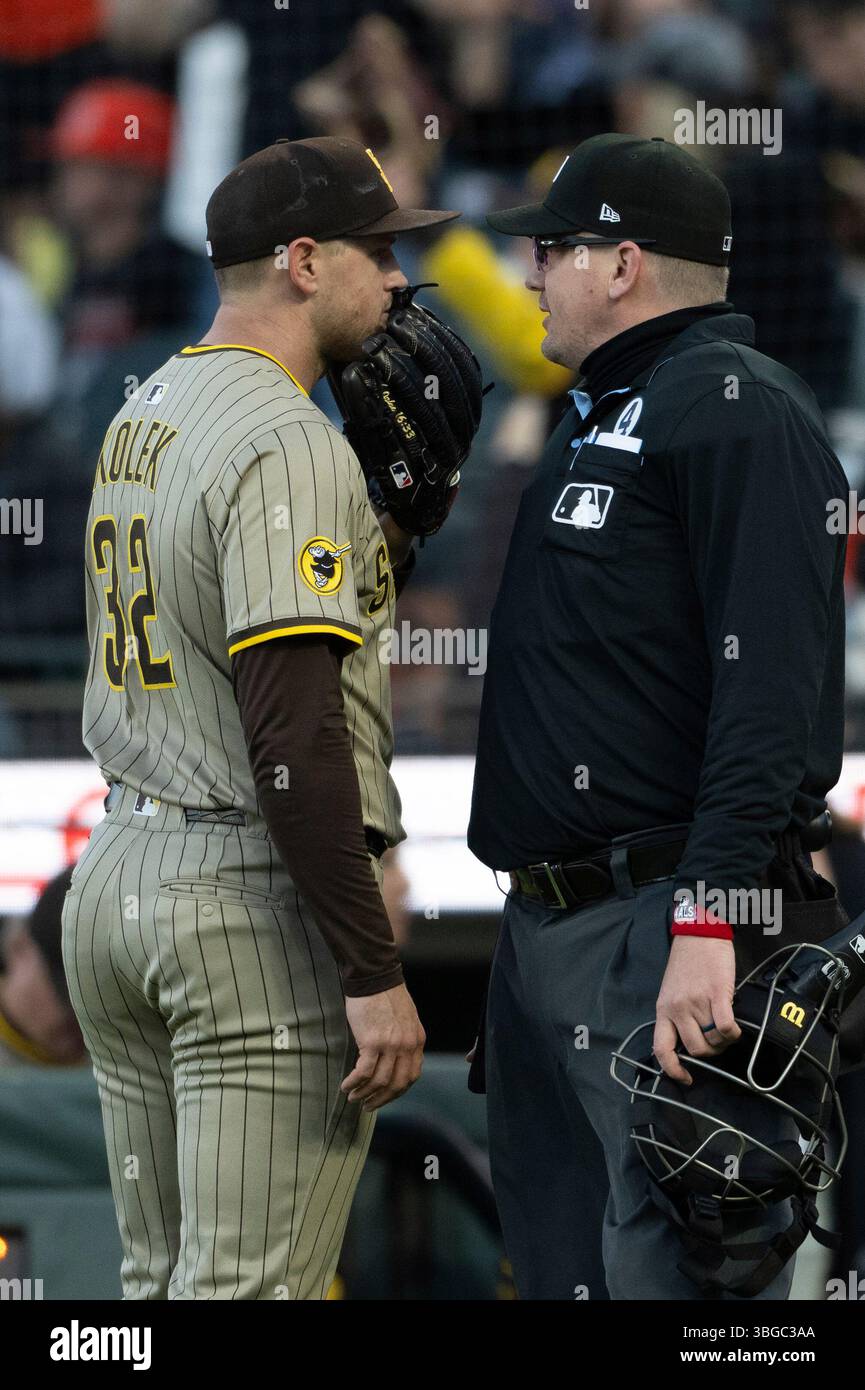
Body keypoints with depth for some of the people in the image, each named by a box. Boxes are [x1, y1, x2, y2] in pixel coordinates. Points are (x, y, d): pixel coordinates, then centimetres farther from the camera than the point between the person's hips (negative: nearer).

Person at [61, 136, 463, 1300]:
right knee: (250, 1288, -8)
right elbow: (294, 736, -23)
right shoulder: (288, 445, -16)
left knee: (162, 1279, 13)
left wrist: (396, 535, 13)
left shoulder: (142, 417, 14)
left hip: (113, 882, 9)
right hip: (256, 900, -9)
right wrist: (374, 975, -22)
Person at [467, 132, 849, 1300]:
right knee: (560, 1259, 11)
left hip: (665, 939, -10)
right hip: (545, 932, 10)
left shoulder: (738, 408, -9)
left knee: (671, 1270, -14)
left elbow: (771, 681, -20)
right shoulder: (598, 416, 23)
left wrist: (709, 919, -27)